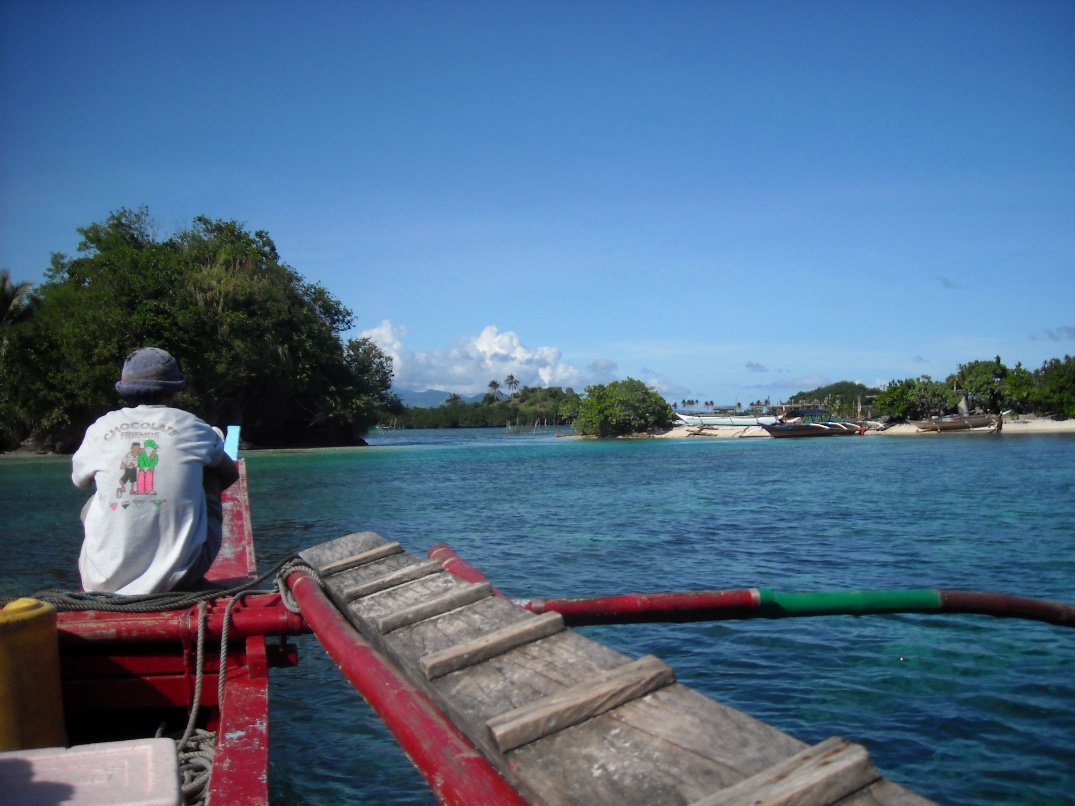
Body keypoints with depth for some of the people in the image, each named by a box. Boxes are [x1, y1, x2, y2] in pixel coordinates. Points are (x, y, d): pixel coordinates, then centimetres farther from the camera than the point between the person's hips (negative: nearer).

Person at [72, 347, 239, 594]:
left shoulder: (100, 429, 3)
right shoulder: (191, 427, 0)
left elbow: (78, 480, 23)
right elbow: (231, 474, 19)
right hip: (177, 579, -2)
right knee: (210, 475, 20)